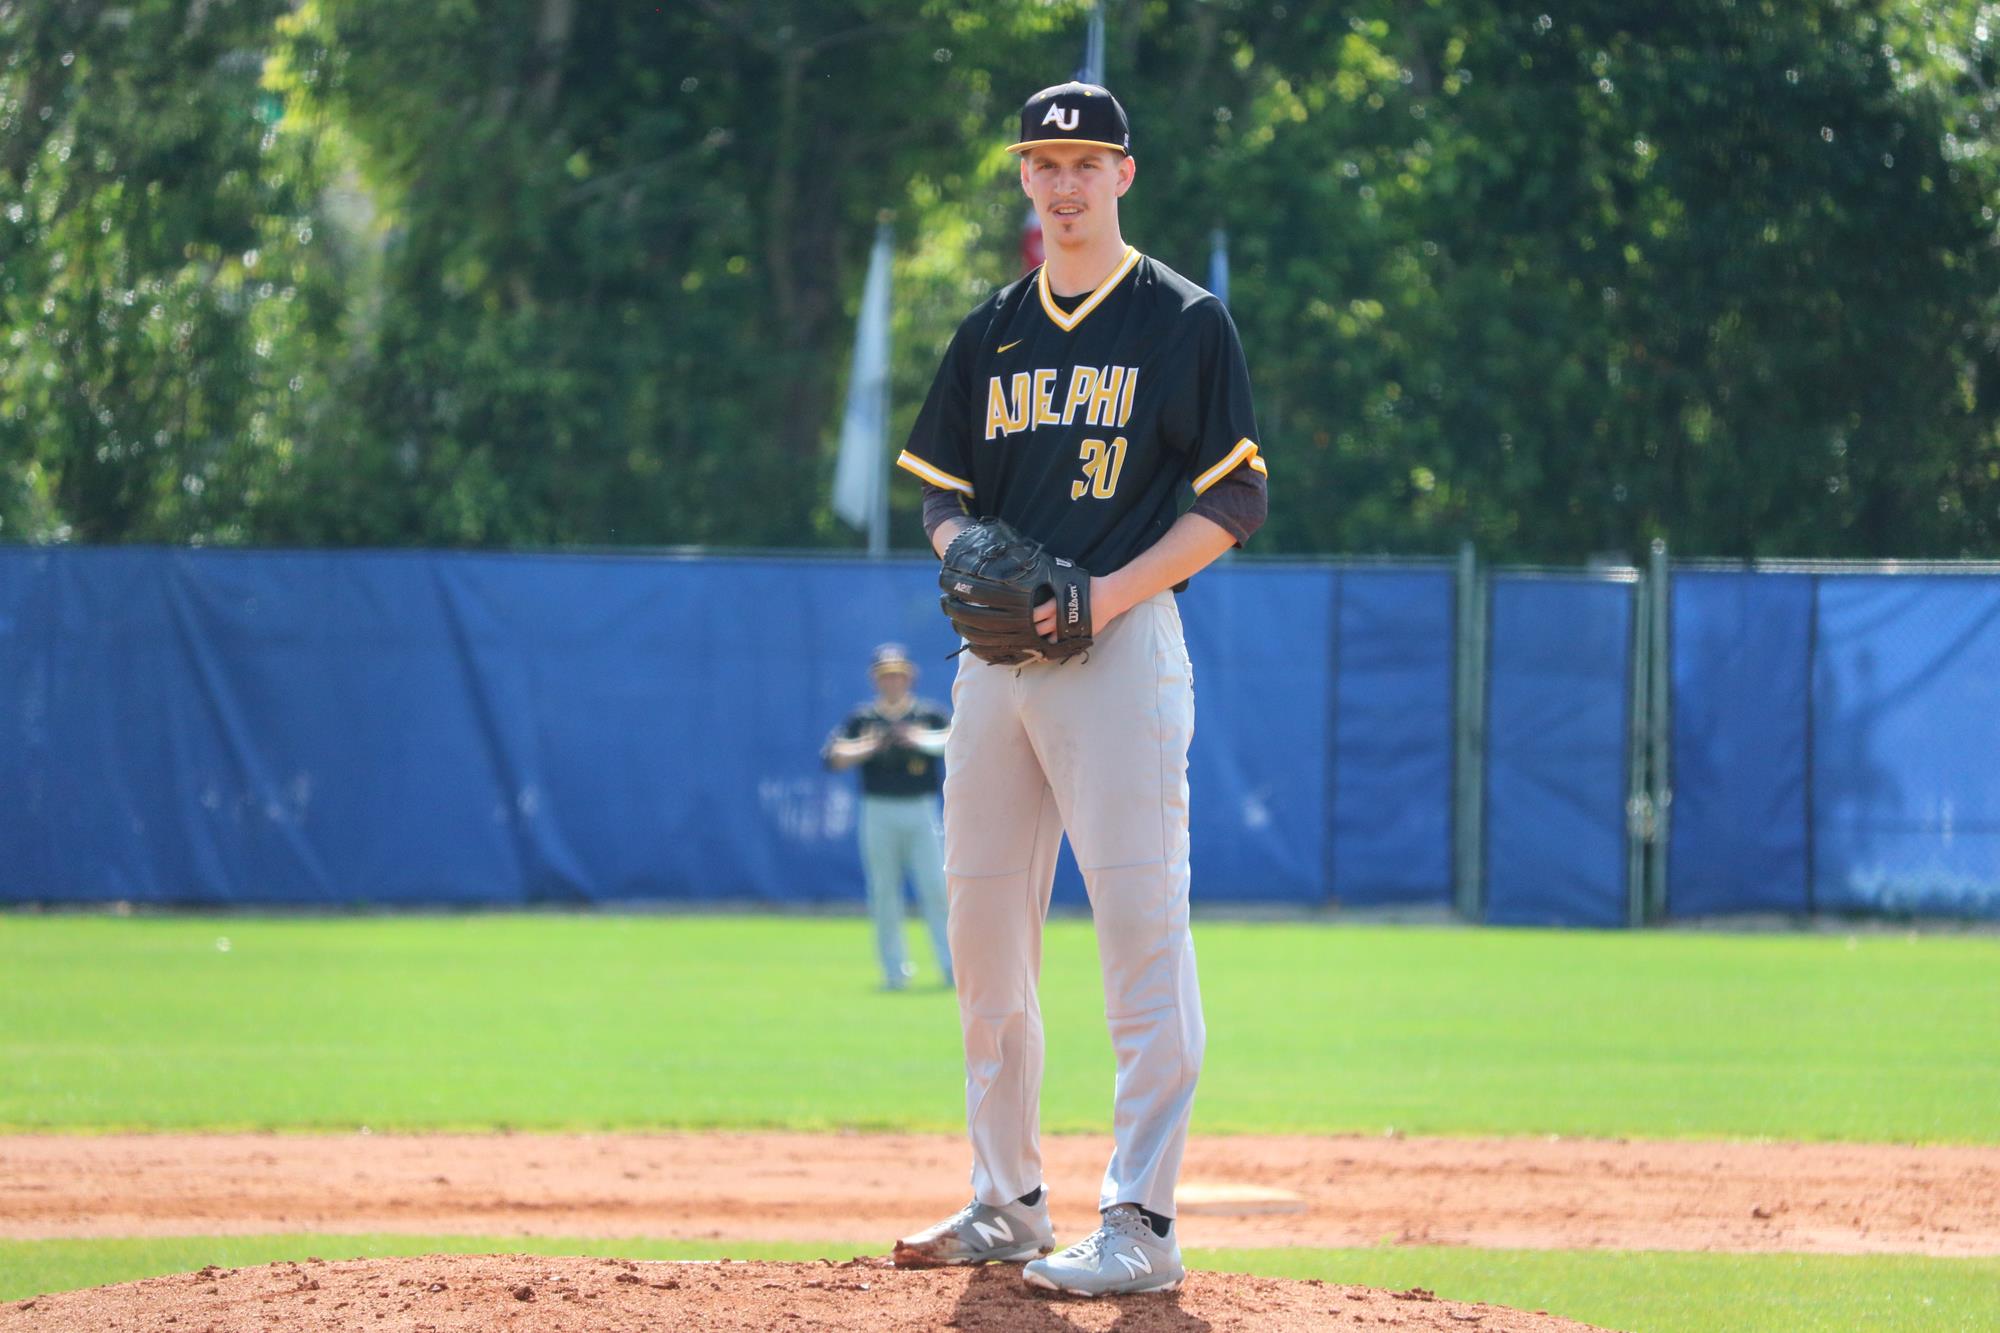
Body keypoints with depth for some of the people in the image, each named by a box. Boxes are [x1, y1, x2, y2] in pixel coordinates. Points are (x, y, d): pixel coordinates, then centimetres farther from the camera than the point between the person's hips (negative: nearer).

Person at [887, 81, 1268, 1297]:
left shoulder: (1185, 323, 0)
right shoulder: (993, 333, 16)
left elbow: (1234, 502, -4)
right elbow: (944, 490, 20)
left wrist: (1112, 592, -15)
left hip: (1120, 646, -6)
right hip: (995, 650, 6)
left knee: (1142, 925, -11)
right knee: (984, 926, 8)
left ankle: (1141, 1221, -14)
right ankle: (1010, 1204, 18)